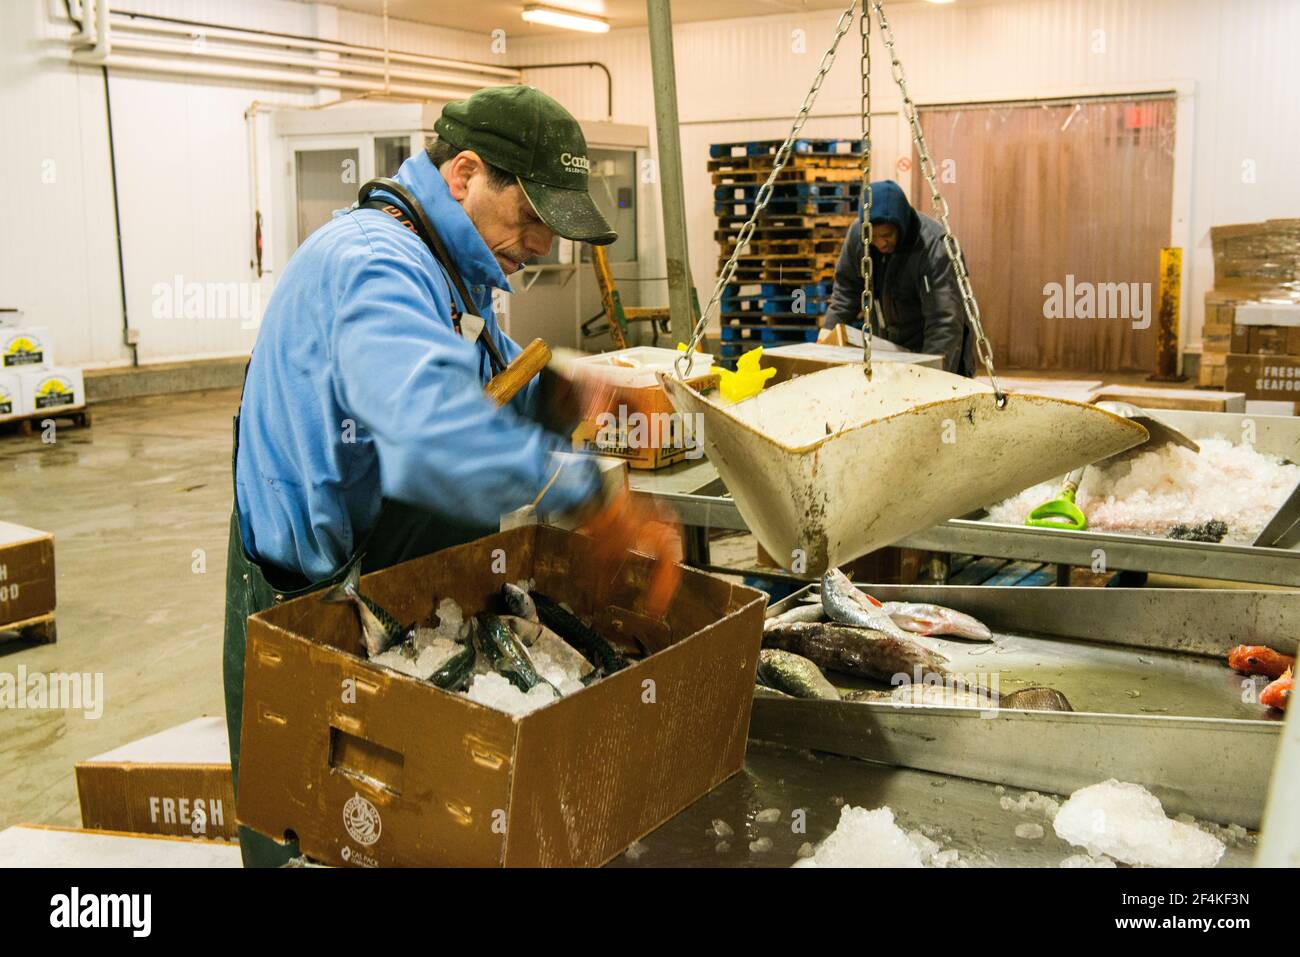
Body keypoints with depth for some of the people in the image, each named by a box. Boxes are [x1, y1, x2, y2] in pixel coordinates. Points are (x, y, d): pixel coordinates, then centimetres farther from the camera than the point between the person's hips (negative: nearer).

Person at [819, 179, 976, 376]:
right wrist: (831, 324, -6)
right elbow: (847, 286, 6)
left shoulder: (935, 248, -31)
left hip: (932, 346, -6)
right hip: (889, 344, 6)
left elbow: (944, 321, -34)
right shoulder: (857, 233, -12)